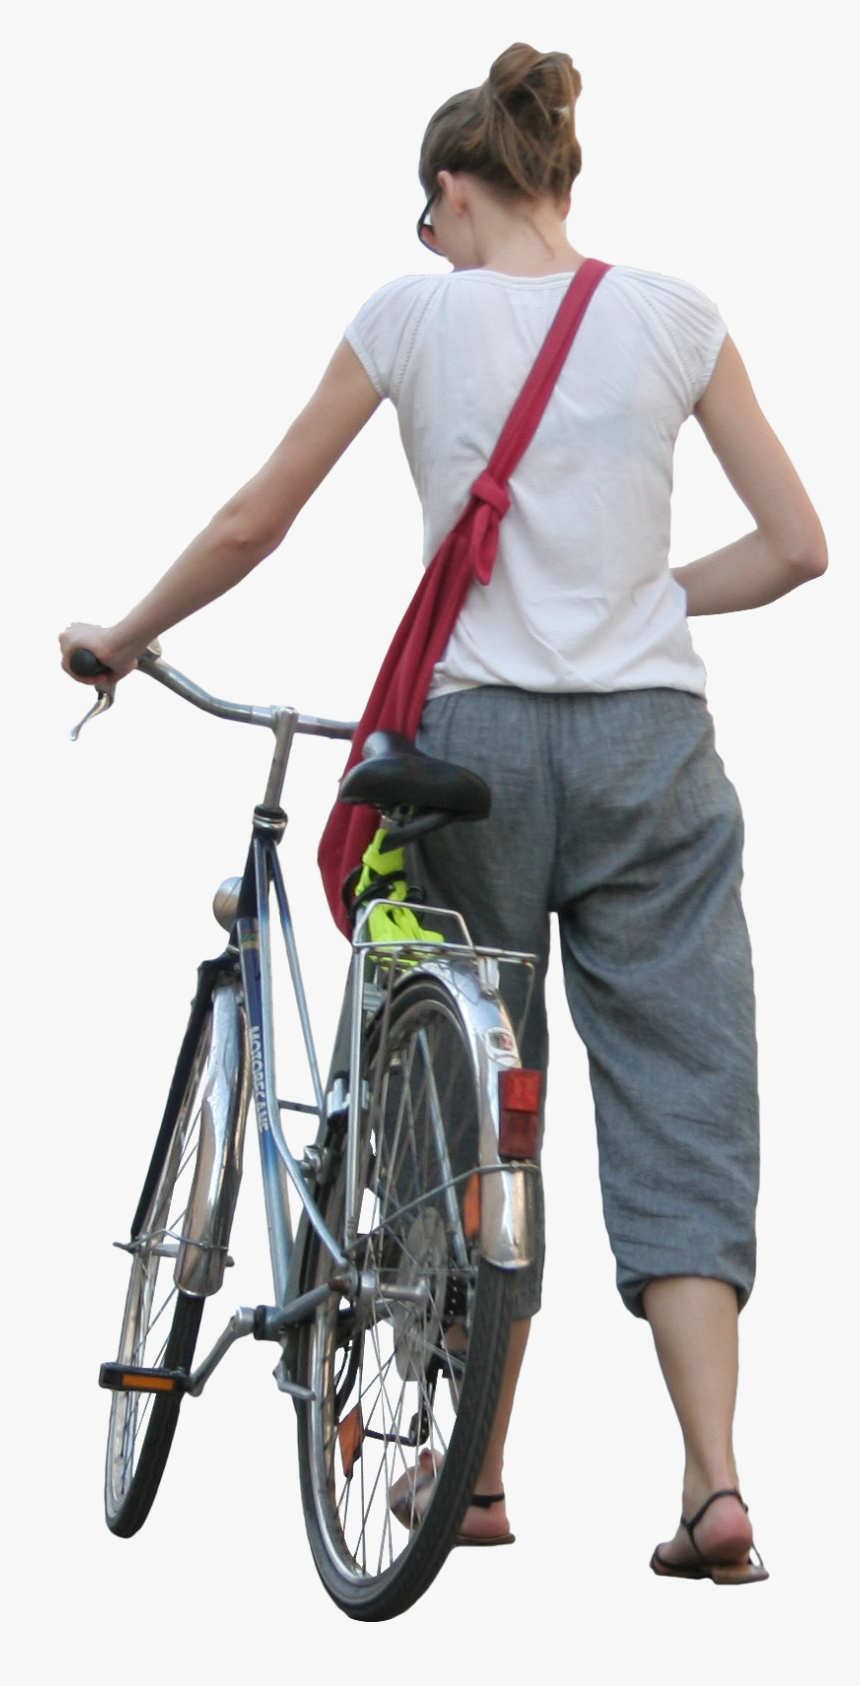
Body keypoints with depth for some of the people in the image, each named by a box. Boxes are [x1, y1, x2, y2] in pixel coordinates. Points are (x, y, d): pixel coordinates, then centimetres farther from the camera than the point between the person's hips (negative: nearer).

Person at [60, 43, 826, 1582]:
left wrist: (121, 638, 21)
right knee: (681, 1109, 1)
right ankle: (713, 1478, -13)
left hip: (474, 733, 0)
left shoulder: (413, 315, 1)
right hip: (651, 742, 1)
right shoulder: (671, 314, 4)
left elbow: (251, 524, 6)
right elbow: (796, 545, 3)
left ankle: (475, 1475, 20)